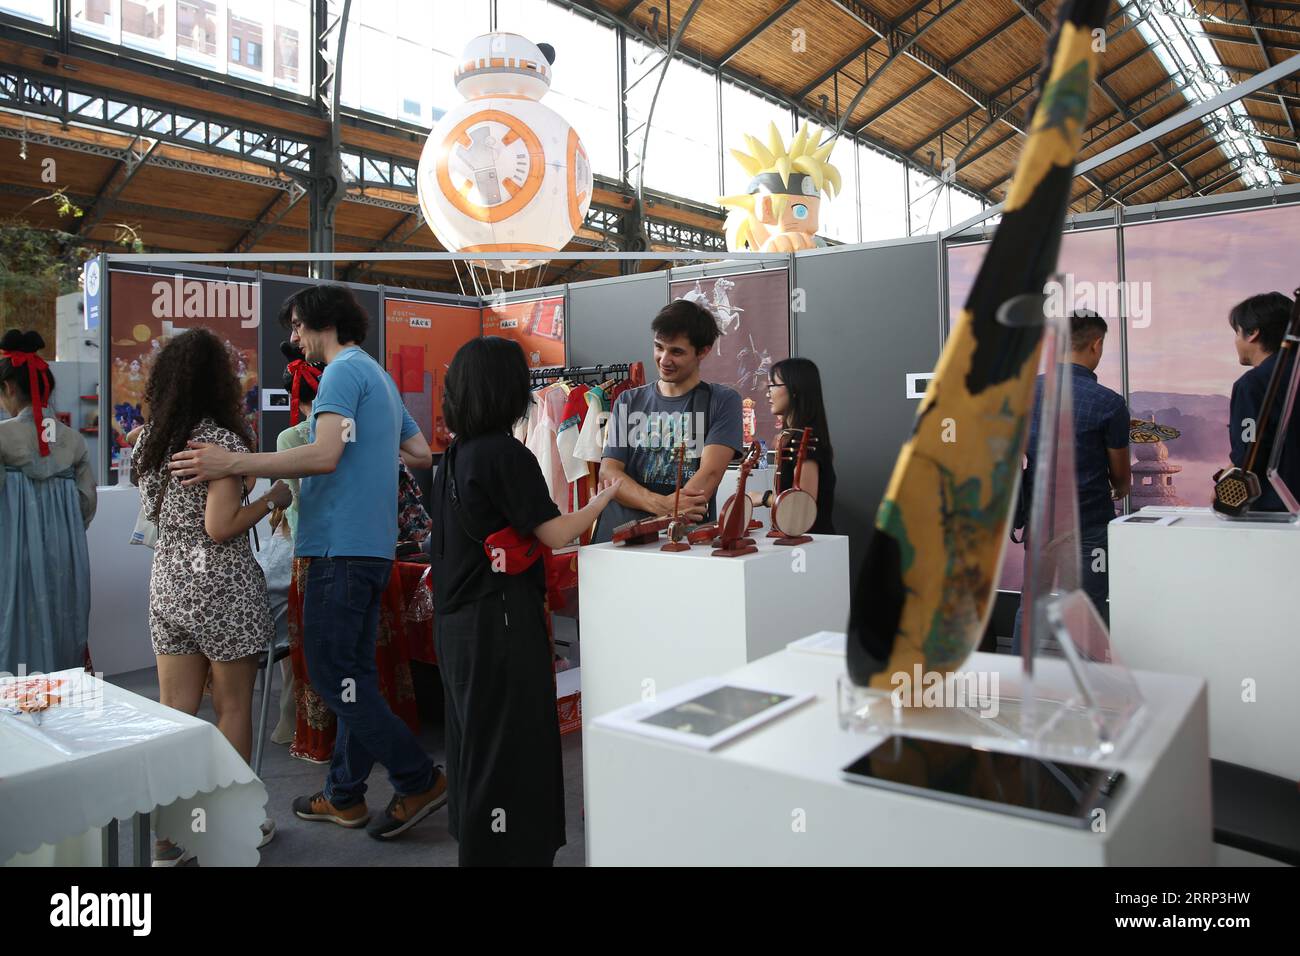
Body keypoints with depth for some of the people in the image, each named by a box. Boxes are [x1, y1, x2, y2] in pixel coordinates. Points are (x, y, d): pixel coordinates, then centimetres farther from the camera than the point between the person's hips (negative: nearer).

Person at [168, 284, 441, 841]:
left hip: (343, 543, -10)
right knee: (352, 672, 13)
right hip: (372, 544, 10)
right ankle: (344, 796, 23)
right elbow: (423, 453, 22)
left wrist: (232, 463, -23)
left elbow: (325, 456, -23)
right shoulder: (379, 376, 20)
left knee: (333, 674, -5)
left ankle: (419, 781, 0)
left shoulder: (344, 371, -10)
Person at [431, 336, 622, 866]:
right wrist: (602, 499, 1)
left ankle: (477, 845, 33)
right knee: (512, 742, 1)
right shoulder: (506, 453, -17)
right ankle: (514, 849, 10)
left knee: (474, 738, 19)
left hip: (458, 620, 9)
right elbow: (554, 534, -14)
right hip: (501, 619, -9)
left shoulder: (455, 454, 9)